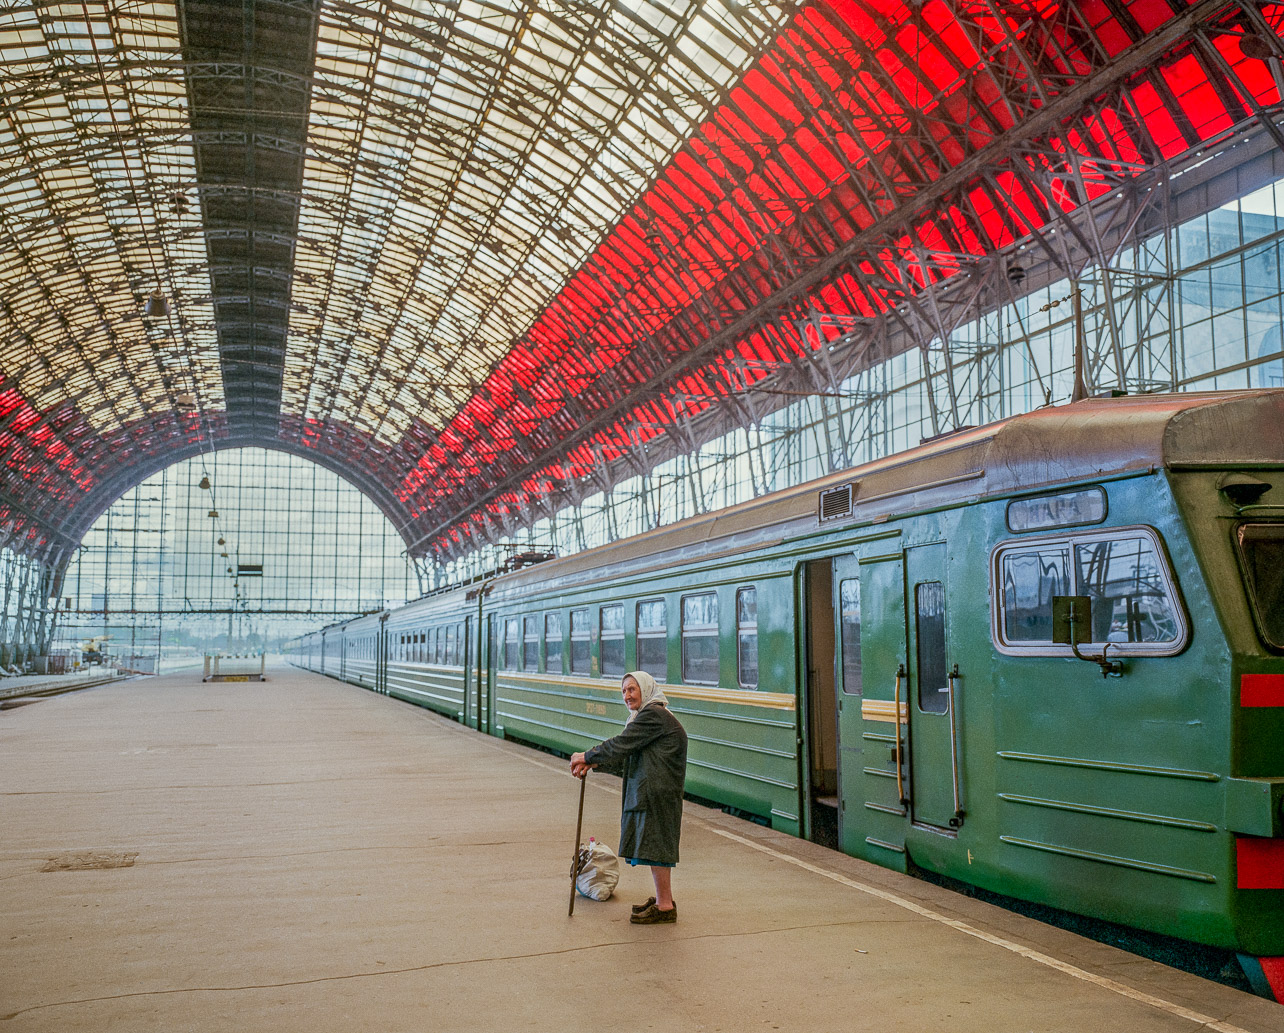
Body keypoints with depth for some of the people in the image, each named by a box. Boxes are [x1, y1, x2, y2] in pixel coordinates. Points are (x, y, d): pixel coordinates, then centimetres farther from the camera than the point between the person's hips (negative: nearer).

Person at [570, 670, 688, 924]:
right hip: (645, 791, 10)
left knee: (655, 844, -6)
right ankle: (662, 899, 24)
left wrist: (587, 756, -7)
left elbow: (622, 744, -17)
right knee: (652, 843, 14)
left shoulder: (653, 715, -13)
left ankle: (665, 907, 0)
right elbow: (624, 759, 16)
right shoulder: (645, 717, 20)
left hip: (657, 791, -10)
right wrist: (593, 764, 3)